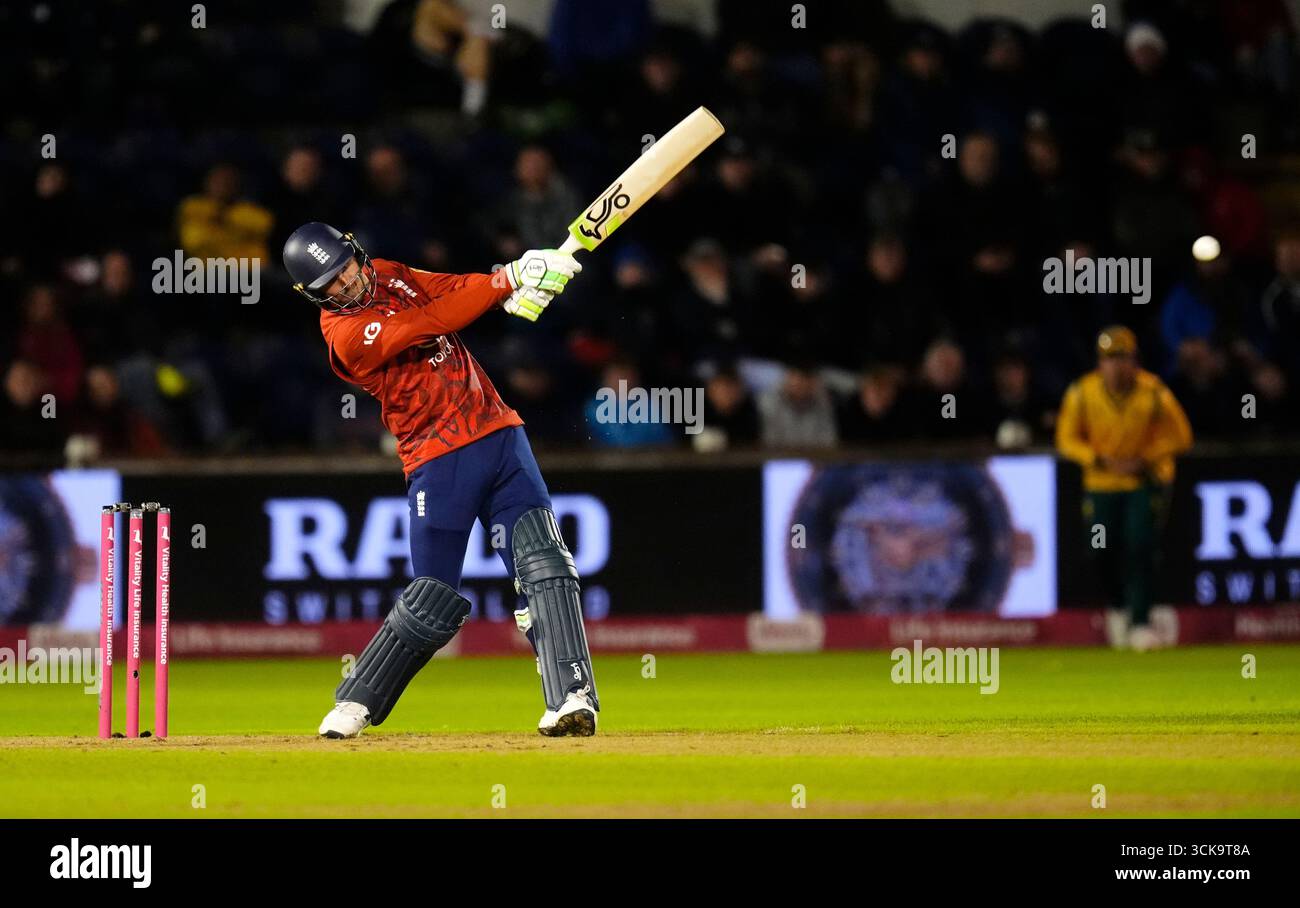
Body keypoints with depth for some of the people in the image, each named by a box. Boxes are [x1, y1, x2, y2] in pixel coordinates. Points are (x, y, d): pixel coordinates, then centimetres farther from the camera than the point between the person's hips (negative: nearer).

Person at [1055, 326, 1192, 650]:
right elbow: (1067, 439, -2)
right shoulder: (1081, 393, -12)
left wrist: (1144, 460, -17)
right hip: (1101, 482, 2)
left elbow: (1180, 437, -5)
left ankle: (1140, 623, -13)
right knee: (1104, 551, 2)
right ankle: (1119, 608, 29)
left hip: (1147, 480, -2)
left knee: (1140, 546, -16)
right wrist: (1101, 460, -18)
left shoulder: (1153, 393, -16)